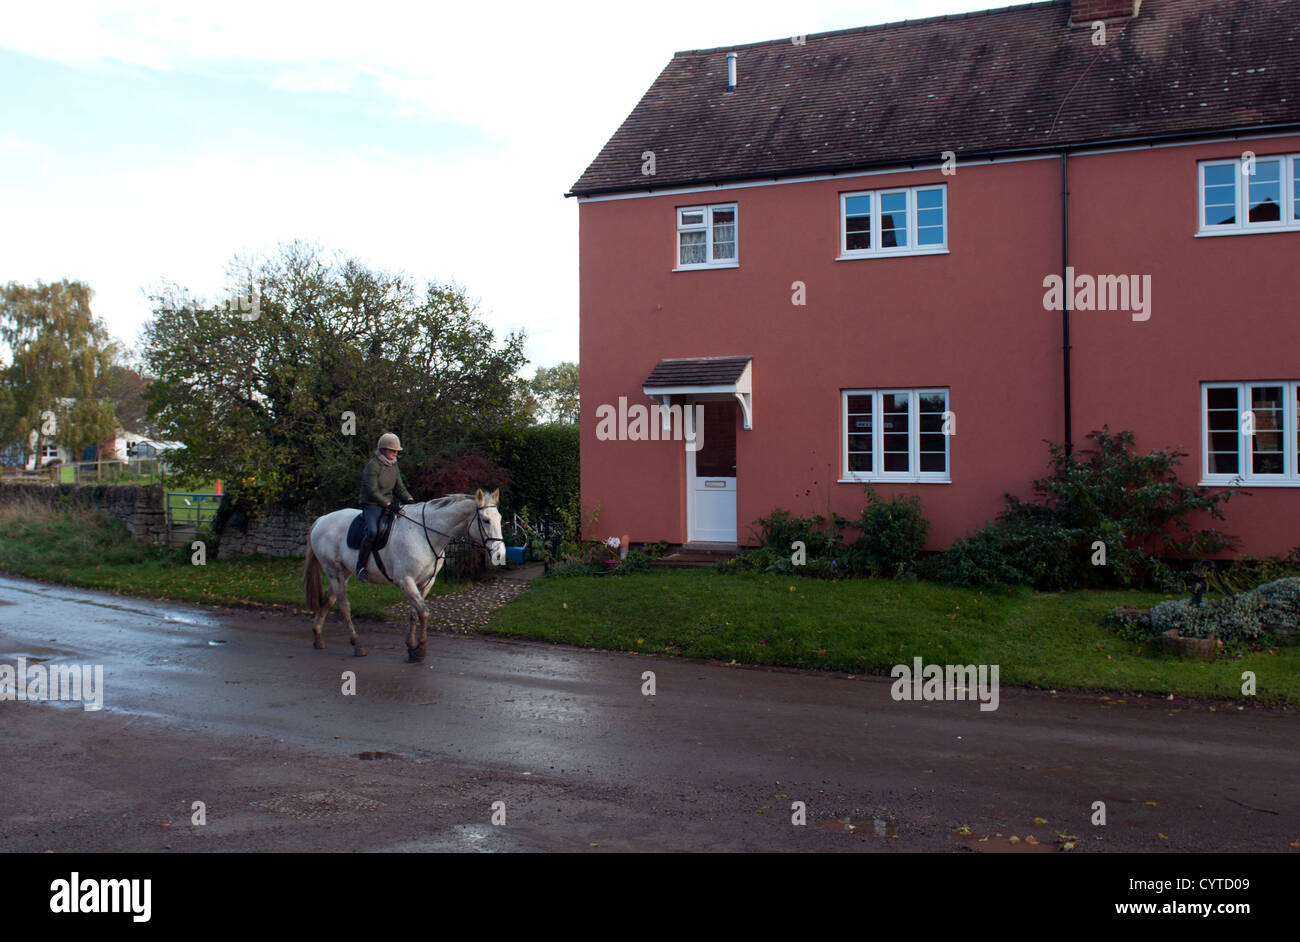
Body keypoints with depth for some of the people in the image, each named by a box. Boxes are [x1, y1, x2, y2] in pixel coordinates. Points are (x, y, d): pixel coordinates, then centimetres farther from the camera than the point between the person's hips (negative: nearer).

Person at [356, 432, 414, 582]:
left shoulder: (394, 466, 12)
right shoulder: (372, 466, -13)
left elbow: (400, 488, 13)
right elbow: (372, 492, -18)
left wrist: (409, 500, -6)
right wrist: (388, 504, -28)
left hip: (390, 504, 8)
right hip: (372, 505, -8)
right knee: (372, 532, -30)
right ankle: (360, 567, -18)